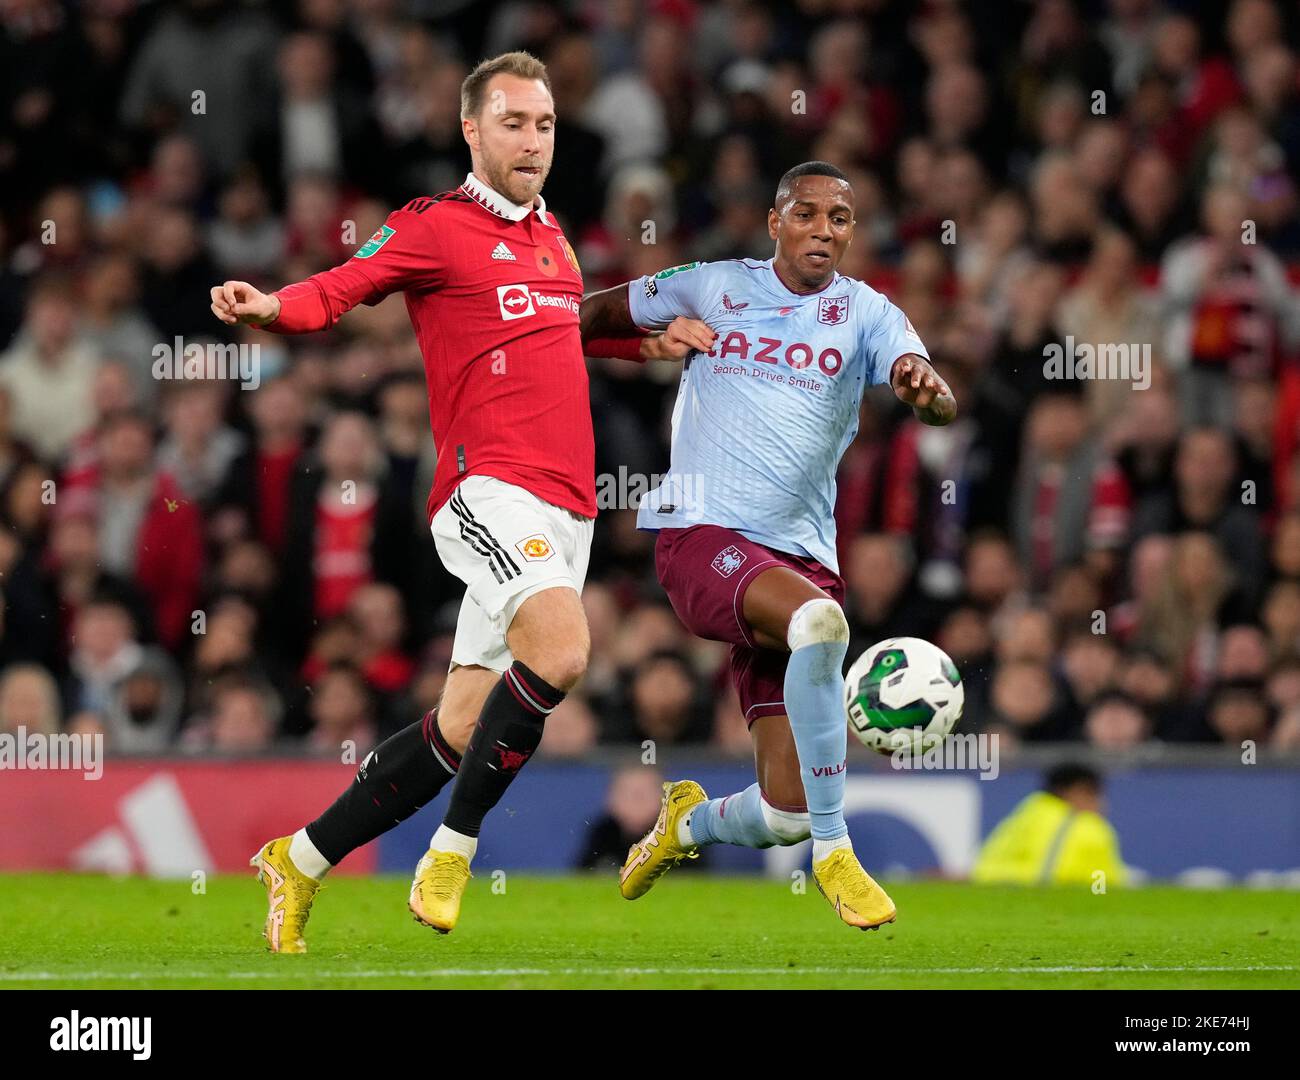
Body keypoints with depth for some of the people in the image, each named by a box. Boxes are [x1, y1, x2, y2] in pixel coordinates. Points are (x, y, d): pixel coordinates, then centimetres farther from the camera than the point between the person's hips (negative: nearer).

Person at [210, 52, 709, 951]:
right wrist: (269, 307, -29)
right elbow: (334, 293, -8)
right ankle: (451, 858, -17)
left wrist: (647, 342, 26)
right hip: (491, 489, -8)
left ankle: (299, 861, 18)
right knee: (562, 647, -30)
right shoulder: (435, 228, -1)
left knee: (464, 728, 5)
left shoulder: (550, 235, 21)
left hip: (565, 506, 8)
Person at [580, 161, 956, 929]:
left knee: (786, 812, -4)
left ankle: (687, 823, 34)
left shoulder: (866, 313, 6)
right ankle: (834, 853, -27)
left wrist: (930, 391, -34)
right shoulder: (714, 288, 8)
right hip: (701, 537, -2)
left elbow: (930, 389, -13)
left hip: (800, 555, 2)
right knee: (819, 618, -36)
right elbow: (600, 313, 26)